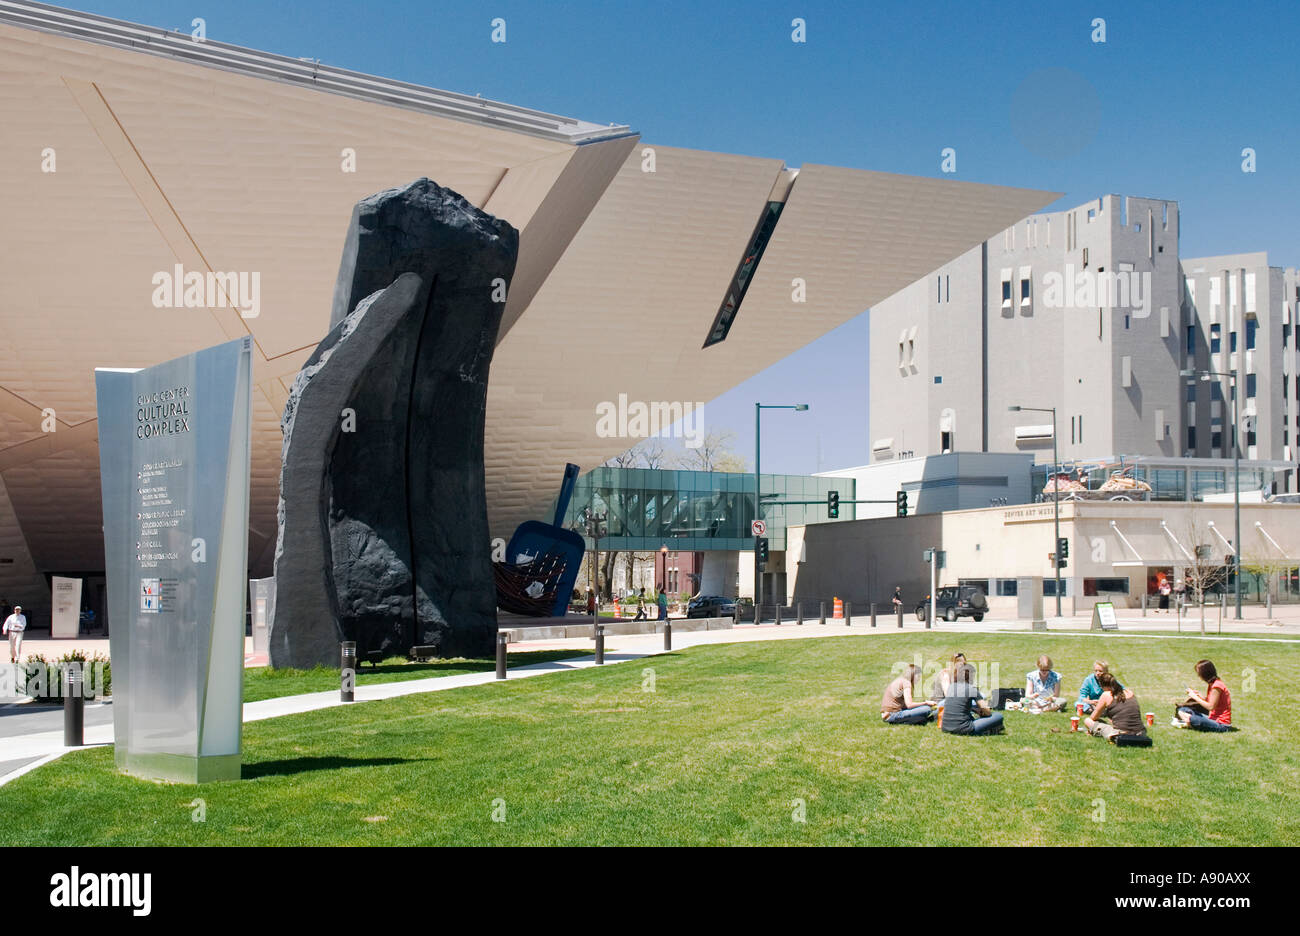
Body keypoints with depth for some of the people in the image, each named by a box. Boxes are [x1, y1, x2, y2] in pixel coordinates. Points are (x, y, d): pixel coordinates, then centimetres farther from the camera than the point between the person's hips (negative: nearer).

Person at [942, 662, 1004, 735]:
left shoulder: (950, 687, 13)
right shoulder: (972, 689, -3)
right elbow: (985, 709, -4)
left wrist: (978, 711, 25)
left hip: (946, 728, 6)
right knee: (999, 716, 0)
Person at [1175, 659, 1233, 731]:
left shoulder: (1216, 686, -18)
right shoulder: (1211, 684, 12)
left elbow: (1211, 707, -19)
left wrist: (1195, 697, -13)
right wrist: (1197, 694, 2)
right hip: (1214, 718, 10)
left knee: (1189, 719, -31)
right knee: (1181, 711, 6)